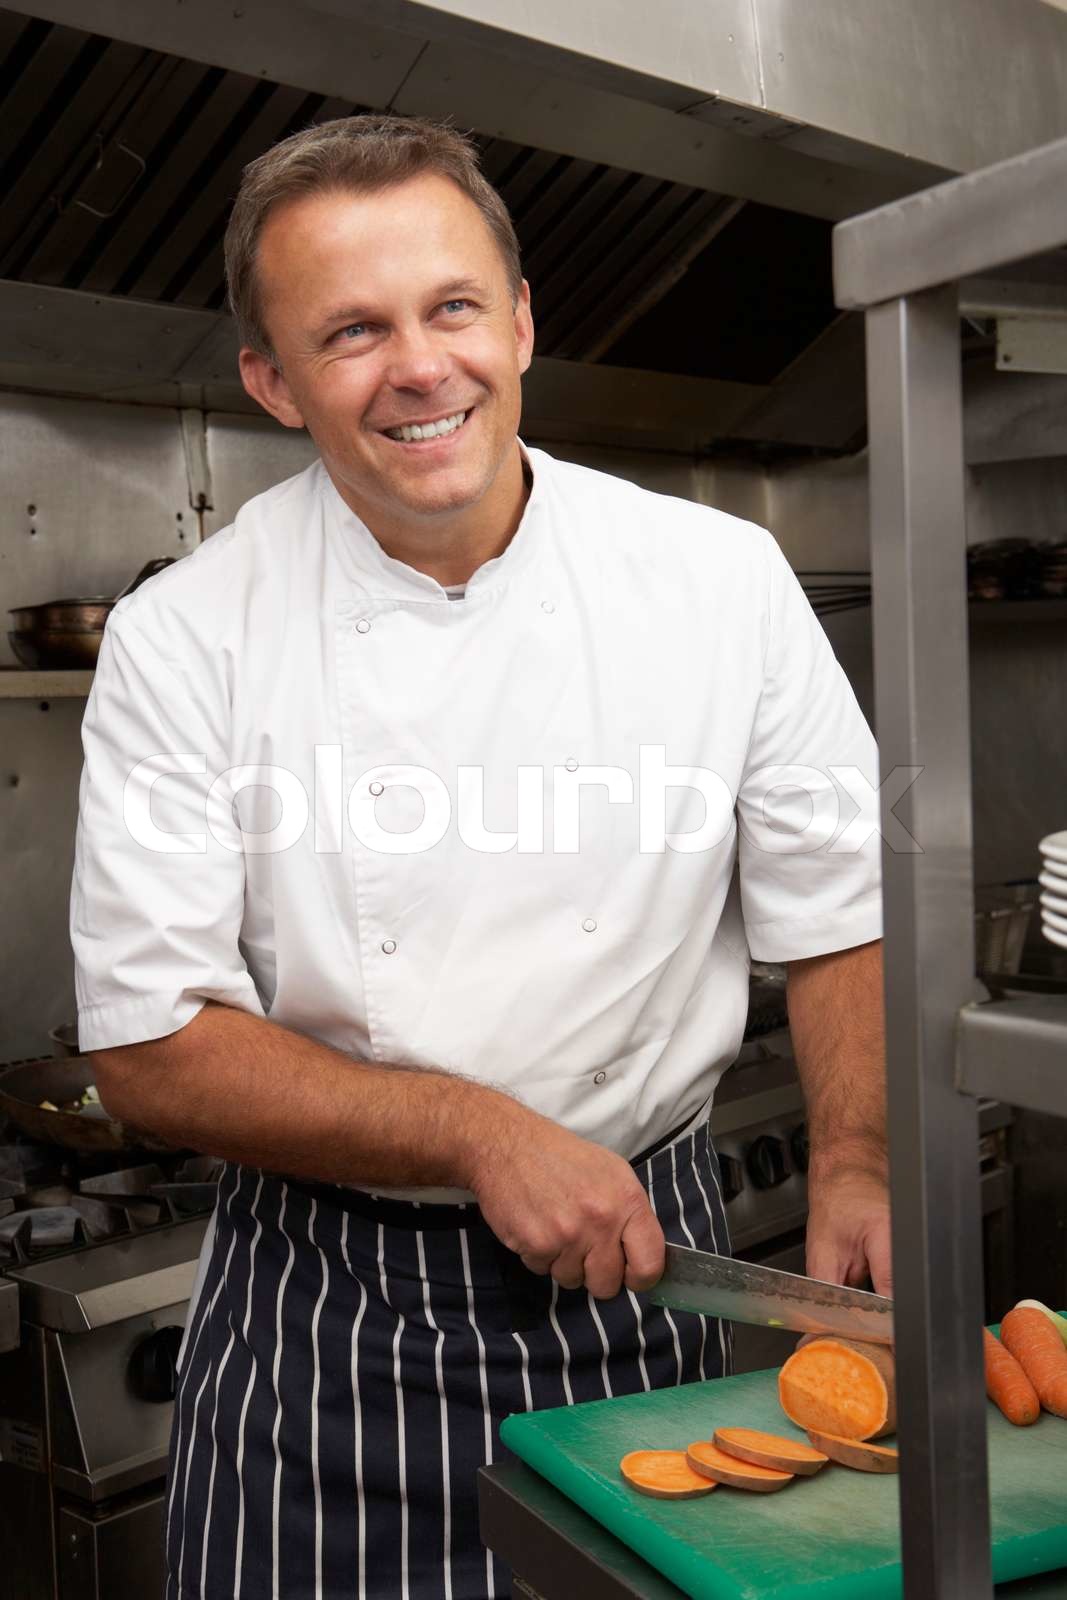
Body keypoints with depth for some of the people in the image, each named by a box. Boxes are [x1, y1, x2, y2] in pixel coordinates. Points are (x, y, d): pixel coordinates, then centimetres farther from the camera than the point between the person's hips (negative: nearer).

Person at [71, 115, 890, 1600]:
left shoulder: (722, 577, -6)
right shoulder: (184, 636, -10)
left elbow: (841, 919, 2)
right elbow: (152, 1046, -10)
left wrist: (854, 1165, -14)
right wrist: (477, 1132, -20)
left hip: (645, 1262, 2)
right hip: (325, 1307, -1)